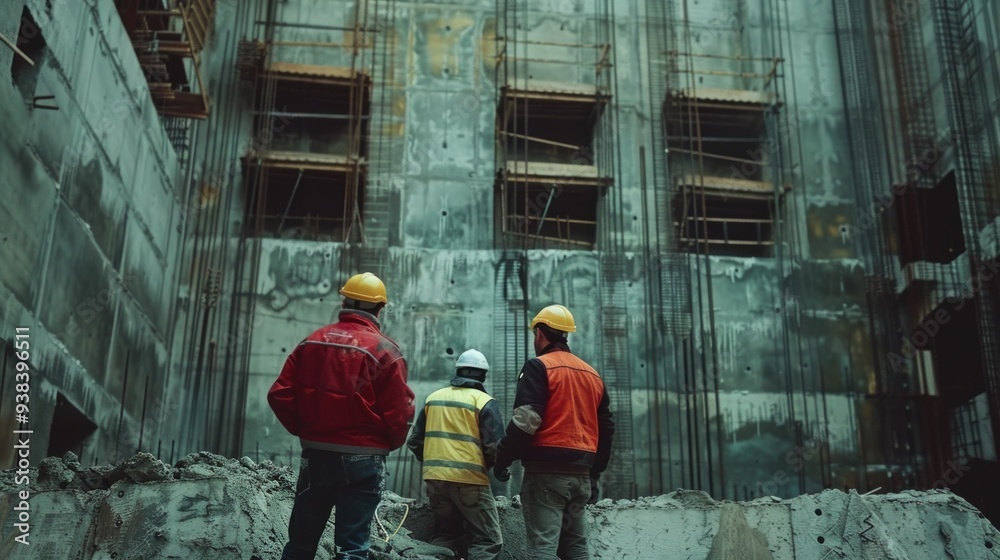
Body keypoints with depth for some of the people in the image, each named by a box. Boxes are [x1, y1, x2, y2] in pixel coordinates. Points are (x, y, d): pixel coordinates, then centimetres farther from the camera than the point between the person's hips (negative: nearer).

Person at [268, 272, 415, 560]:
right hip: (362, 460, -4)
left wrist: (305, 431, 13)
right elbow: (400, 412, -13)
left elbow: (279, 395, 0)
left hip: (315, 455, 4)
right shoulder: (385, 349, -10)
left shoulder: (312, 342, 4)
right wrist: (389, 444, 6)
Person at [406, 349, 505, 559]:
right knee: (488, 541, 0)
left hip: (434, 478, 6)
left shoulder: (433, 397, 11)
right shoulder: (484, 401, -4)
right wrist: (492, 467, 9)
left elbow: (415, 441, 14)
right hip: (469, 479, -5)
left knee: (444, 535, 19)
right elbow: (495, 446, -11)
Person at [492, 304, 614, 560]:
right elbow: (606, 429, 20)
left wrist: (502, 459, -7)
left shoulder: (539, 367, -5)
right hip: (581, 473, 7)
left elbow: (525, 420, -16)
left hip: (546, 471, -7)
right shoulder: (592, 374, 18)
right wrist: (594, 473, 25)